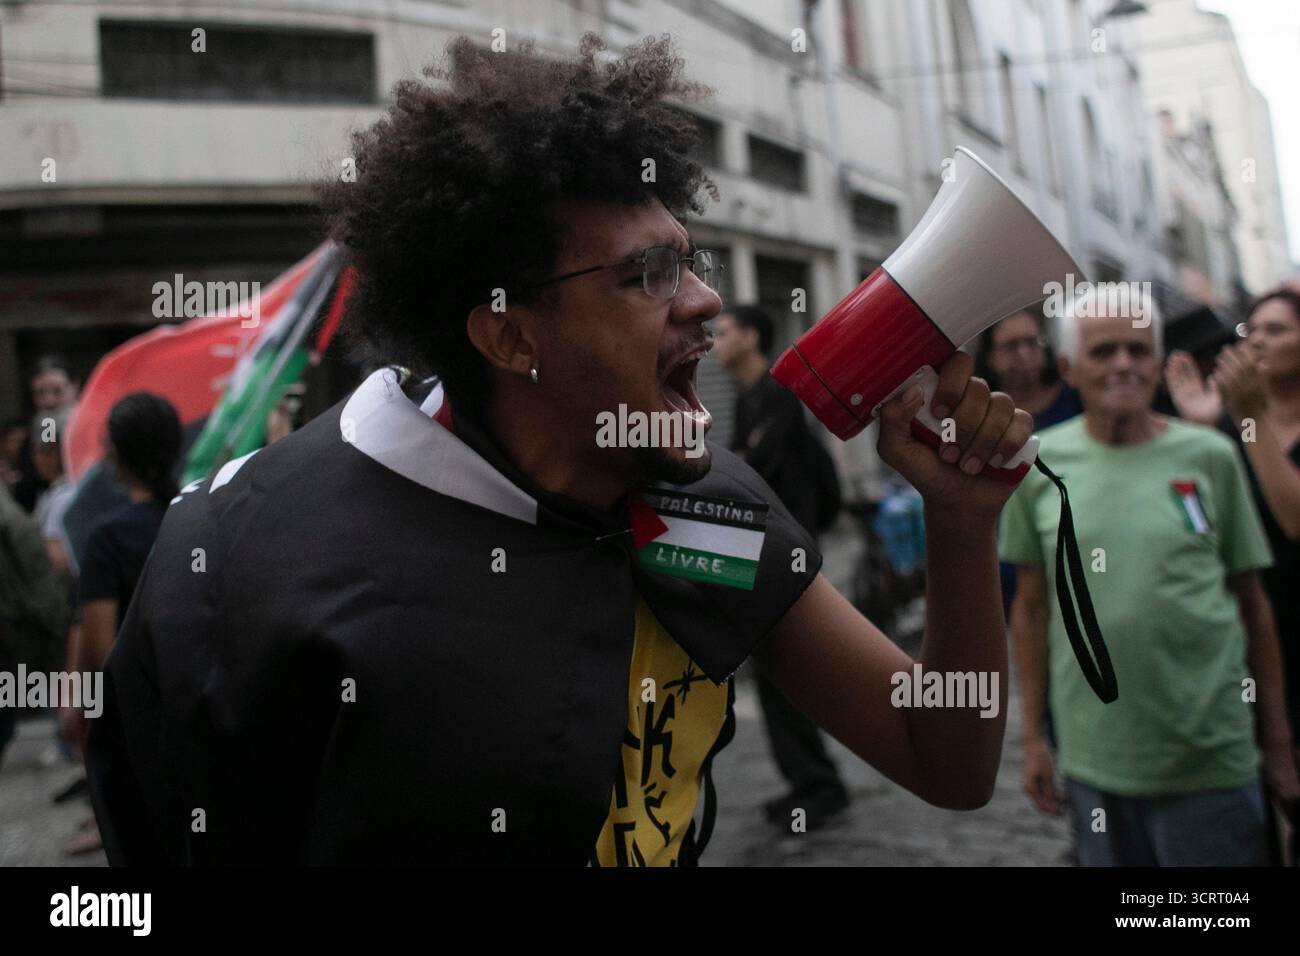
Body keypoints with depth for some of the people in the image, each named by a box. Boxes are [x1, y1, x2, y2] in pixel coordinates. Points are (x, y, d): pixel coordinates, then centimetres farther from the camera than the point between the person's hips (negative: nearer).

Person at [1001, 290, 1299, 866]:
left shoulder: (1210, 457, -2)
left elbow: (1252, 603, 3)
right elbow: (1031, 606, 5)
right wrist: (1033, 738, 5)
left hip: (1211, 760, -1)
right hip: (1093, 760, 1)